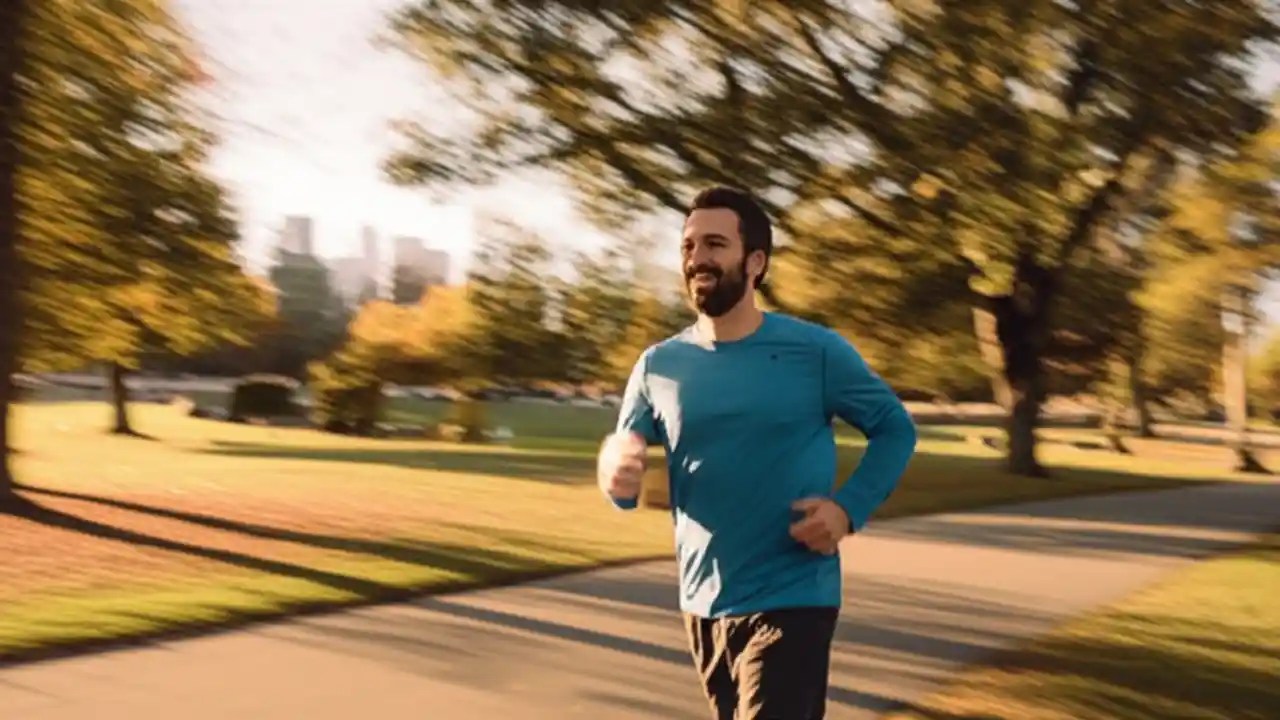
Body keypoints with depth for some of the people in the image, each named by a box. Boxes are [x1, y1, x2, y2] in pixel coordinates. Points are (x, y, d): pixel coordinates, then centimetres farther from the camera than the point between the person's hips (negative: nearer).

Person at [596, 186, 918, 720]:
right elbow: (621, 459, 3)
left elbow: (895, 428, 1)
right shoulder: (658, 366, 1)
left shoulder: (815, 351, -9)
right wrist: (614, 471, -22)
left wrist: (850, 508, -14)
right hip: (702, 605, 5)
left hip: (790, 603, -4)